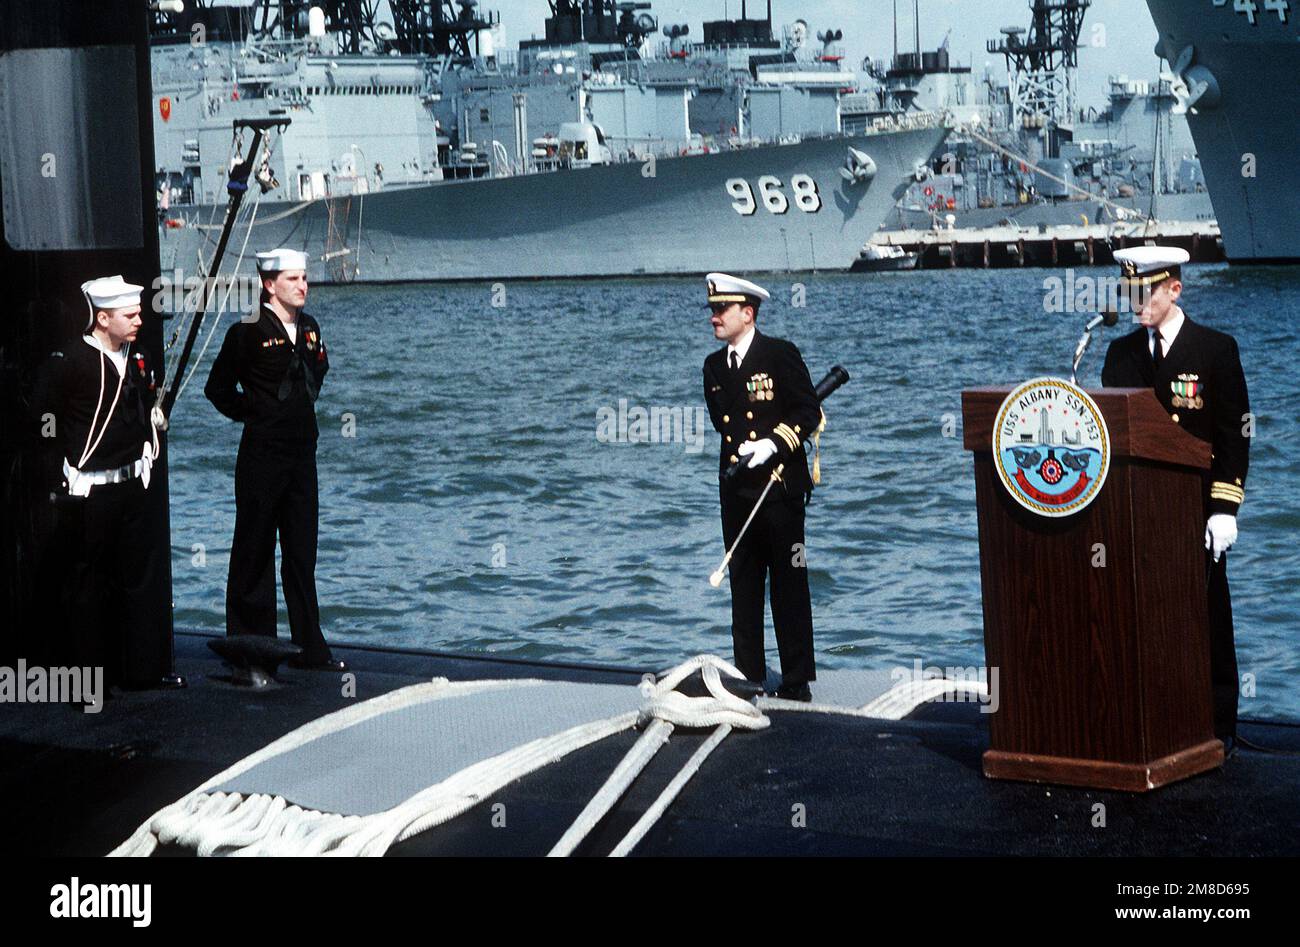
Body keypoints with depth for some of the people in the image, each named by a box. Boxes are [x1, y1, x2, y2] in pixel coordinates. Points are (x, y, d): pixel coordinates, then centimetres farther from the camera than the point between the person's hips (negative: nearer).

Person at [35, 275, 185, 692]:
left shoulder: (138, 359, 9)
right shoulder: (70, 362, -13)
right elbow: (43, 415, -11)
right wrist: (73, 460, -6)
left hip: (137, 485, 7)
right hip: (92, 493, -7)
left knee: (148, 577, 7)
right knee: (92, 583, 3)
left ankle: (147, 668, 14)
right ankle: (92, 675, 12)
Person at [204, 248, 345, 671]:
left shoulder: (308, 328, 9)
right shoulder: (248, 332, -10)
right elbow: (218, 388, -5)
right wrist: (253, 415, -1)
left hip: (302, 453, 6)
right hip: (262, 456, -6)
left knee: (302, 552, 9)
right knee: (255, 553, 2)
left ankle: (309, 648, 13)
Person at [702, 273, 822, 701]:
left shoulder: (780, 355, -5)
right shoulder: (714, 366, 13)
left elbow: (808, 411, -7)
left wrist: (774, 443, -17)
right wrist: (741, 445, 4)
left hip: (780, 486, -6)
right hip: (736, 489, 6)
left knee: (789, 586, 0)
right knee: (743, 586, 9)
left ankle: (797, 680, 5)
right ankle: (748, 677, 15)